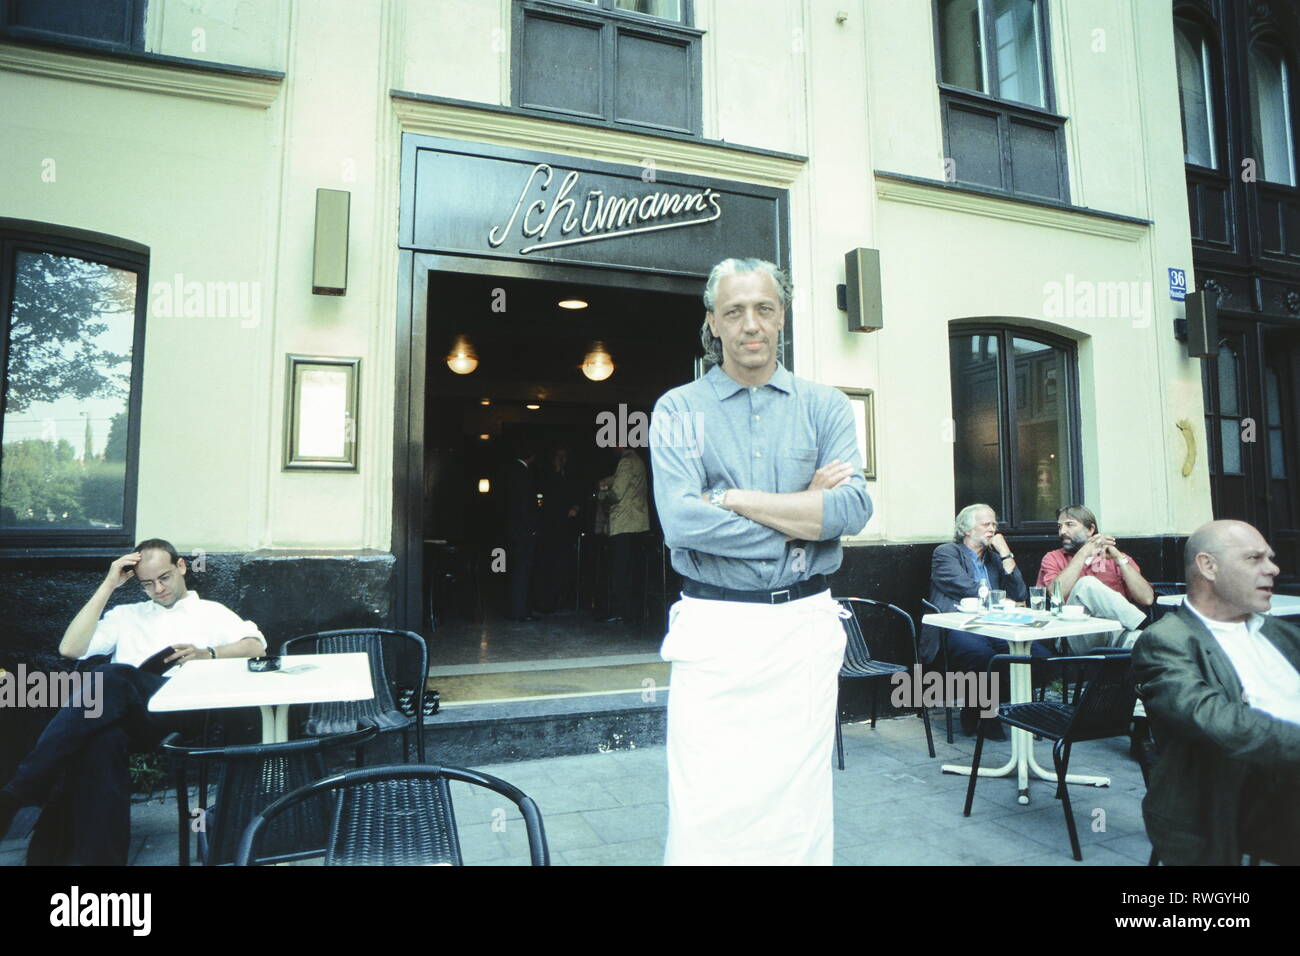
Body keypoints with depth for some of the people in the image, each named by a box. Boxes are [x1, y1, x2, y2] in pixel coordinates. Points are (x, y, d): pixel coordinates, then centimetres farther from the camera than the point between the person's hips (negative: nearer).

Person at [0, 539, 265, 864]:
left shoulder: (211, 612, 25)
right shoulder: (127, 615, 35)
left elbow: (256, 646, 9)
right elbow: (69, 648, 18)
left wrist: (207, 653, -10)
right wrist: (108, 586, 17)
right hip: (122, 709, 3)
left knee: (110, 677, -36)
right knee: (103, 737, -38)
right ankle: (98, 856, -40)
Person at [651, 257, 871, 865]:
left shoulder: (825, 407, 8)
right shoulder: (677, 410, 3)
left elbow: (853, 508, -8)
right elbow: (681, 521, -13)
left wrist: (732, 499, -12)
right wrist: (805, 513, -9)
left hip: (805, 626, 2)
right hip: (712, 629, -1)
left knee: (798, 808, 11)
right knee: (706, 815, 1)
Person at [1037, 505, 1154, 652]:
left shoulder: (1116, 557, 21)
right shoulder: (1053, 558, 18)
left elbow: (1147, 599, 5)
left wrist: (1119, 559, -1)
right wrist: (1084, 553, -5)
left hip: (1118, 630, -1)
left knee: (1137, 638, -38)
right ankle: (1145, 625, -22)